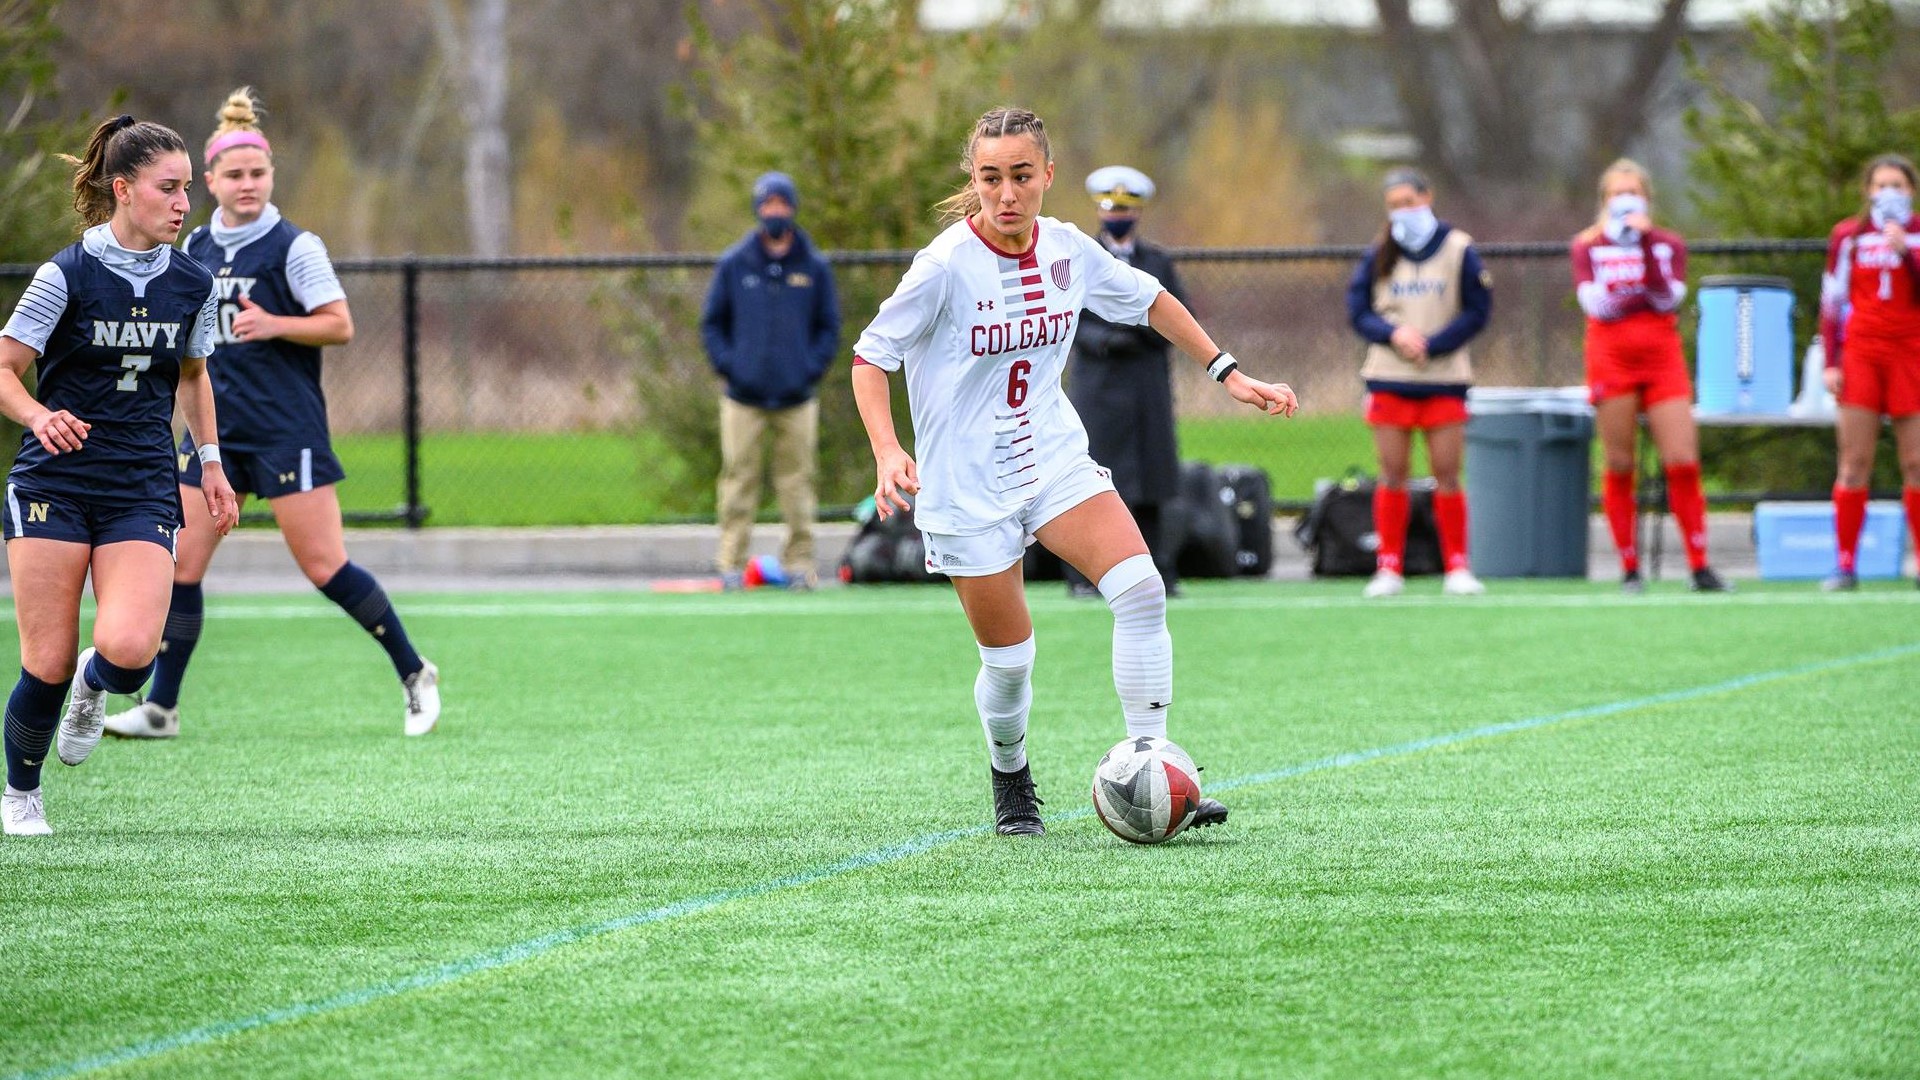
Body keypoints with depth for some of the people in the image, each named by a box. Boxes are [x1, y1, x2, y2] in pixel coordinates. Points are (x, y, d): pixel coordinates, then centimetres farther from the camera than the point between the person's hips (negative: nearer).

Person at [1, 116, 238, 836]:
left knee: (128, 648, -20)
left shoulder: (192, 284, 5)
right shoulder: (67, 275, -8)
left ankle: (94, 687, 18)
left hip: (143, 492, 3)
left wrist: (211, 463, 19)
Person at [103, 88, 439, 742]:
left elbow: (340, 325, -10)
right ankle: (160, 708, 8)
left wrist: (275, 325, -22)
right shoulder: (195, 247, 10)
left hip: (287, 430, -6)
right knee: (181, 564, 1)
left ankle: (414, 674, 10)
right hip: (217, 428, 6)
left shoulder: (293, 247, -7)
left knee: (324, 566, -6)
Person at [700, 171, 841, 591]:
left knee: (797, 483, 0)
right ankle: (731, 564, 2)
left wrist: (811, 369, -2)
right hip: (744, 398, 0)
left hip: (798, 398, 0)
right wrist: (729, 367, -3)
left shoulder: (815, 268, 7)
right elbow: (713, 324, 10)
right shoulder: (733, 264, 6)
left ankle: (800, 561, 5)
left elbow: (829, 327, 12)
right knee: (738, 481, -2)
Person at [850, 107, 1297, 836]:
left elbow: (1149, 299, 16)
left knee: (1141, 591, -18)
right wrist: (887, 452, -25)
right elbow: (871, 356, -11)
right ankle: (1010, 779, 33)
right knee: (1009, 658, 2)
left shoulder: (1068, 250, -3)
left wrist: (1229, 374, 14)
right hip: (967, 488, -4)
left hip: (1055, 461, 4)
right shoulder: (947, 265, -17)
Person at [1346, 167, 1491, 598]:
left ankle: (1457, 568, 3)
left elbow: (1477, 312, -2)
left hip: (1444, 379, -2)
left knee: (1447, 474, -2)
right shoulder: (1378, 255, 7)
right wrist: (1394, 334, -14)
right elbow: (1358, 312, 5)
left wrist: (1430, 346, -12)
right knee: (1392, 476, 1)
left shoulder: (1458, 250, 1)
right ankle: (1389, 567, 5)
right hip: (1389, 379, 2)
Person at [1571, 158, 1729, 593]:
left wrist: (1646, 243, -10)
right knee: (1619, 467, -2)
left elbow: (1667, 298, -7)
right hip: (1612, 360, -1)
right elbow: (1596, 304, -6)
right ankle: (1630, 569, 4)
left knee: (1683, 462, -8)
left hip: (1662, 361, 1)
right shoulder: (1588, 246, 8)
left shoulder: (1668, 244, 9)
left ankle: (1700, 566, -4)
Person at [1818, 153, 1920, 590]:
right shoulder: (1848, 237, 7)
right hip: (1861, 352, 0)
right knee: (1854, 463, -3)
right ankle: (1845, 565, -2)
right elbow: (1832, 302, 8)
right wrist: (1831, 362, 1)